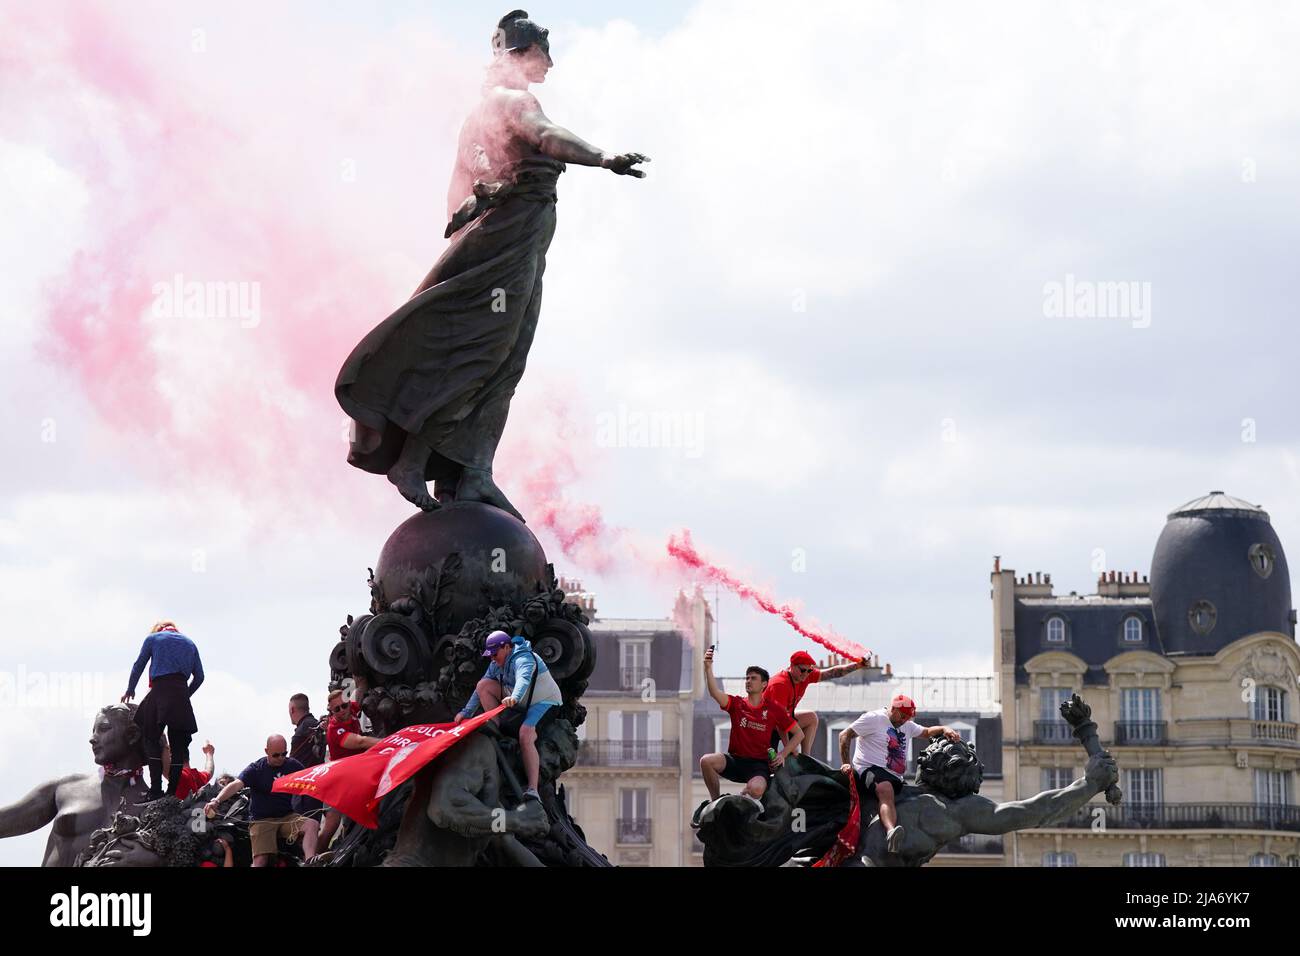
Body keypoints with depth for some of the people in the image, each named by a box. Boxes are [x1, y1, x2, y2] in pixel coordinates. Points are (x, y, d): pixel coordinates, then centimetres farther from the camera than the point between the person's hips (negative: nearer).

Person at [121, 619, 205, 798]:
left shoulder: (153, 638, 14)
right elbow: (199, 676, 16)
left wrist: (130, 690, 29)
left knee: (152, 739, 1)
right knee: (178, 743, 5)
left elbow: (138, 666, 16)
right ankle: (173, 791, 1)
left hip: (160, 691, -3)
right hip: (182, 694, 3)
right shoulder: (189, 643, 22)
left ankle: (156, 789, -11)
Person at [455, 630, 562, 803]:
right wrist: (466, 712, 1)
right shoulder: (497, 665, 2)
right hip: (520, 704, 8)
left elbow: (524, 679, -47)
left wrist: (514, 697, -66)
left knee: (525, 735, -33)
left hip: (545, 703, -8)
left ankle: (533, 790, -39)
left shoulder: (523, 659, -24)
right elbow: (479, 690, 8)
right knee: (483, 686, -6)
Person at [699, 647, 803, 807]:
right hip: (735, 760, 3)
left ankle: (742, 797, 0)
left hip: (760, 765, -3)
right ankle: (716, 801, -9)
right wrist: (708, 668, -27)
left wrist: (783, 754, -4)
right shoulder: (737, 704, 7)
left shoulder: (774, 709, 4)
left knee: (755, 789, -38)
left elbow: (798, 734, 9)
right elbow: (715, 692, -13)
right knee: (706, 761, -29)